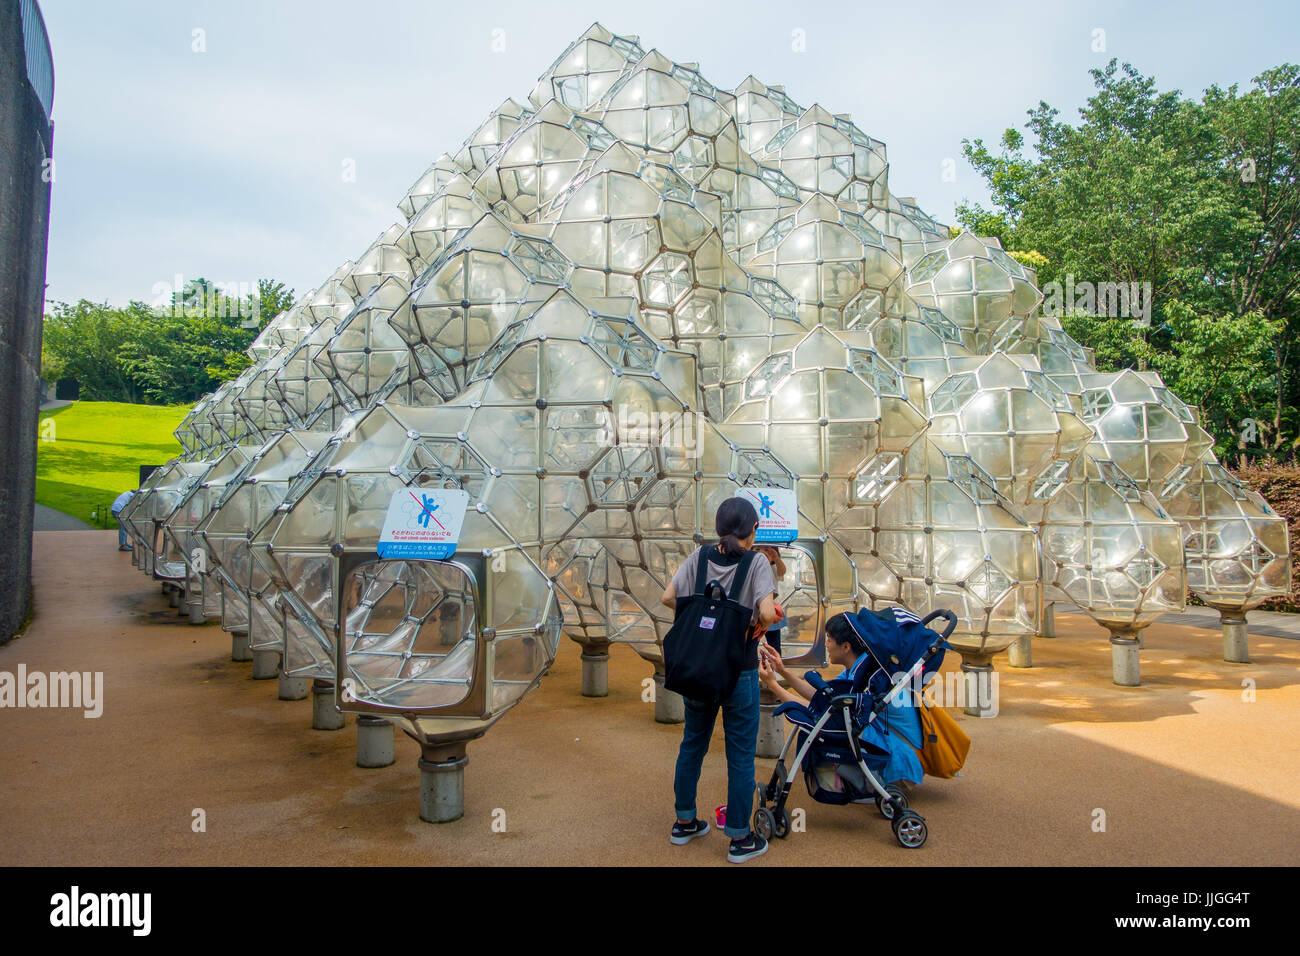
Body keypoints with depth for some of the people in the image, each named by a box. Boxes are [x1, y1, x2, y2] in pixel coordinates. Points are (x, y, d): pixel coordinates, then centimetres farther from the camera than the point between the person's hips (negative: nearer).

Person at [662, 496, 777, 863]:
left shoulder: (699, 557, -2)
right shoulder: (756, 563, -14)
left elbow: (668, 598, -3)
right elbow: (767, 613, -25)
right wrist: (761, 625, -4)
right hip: (739, 671, -4)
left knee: (692, 744, 20)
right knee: (740, 754, 8)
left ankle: (684, 822, 33)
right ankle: (740, 839, 19)